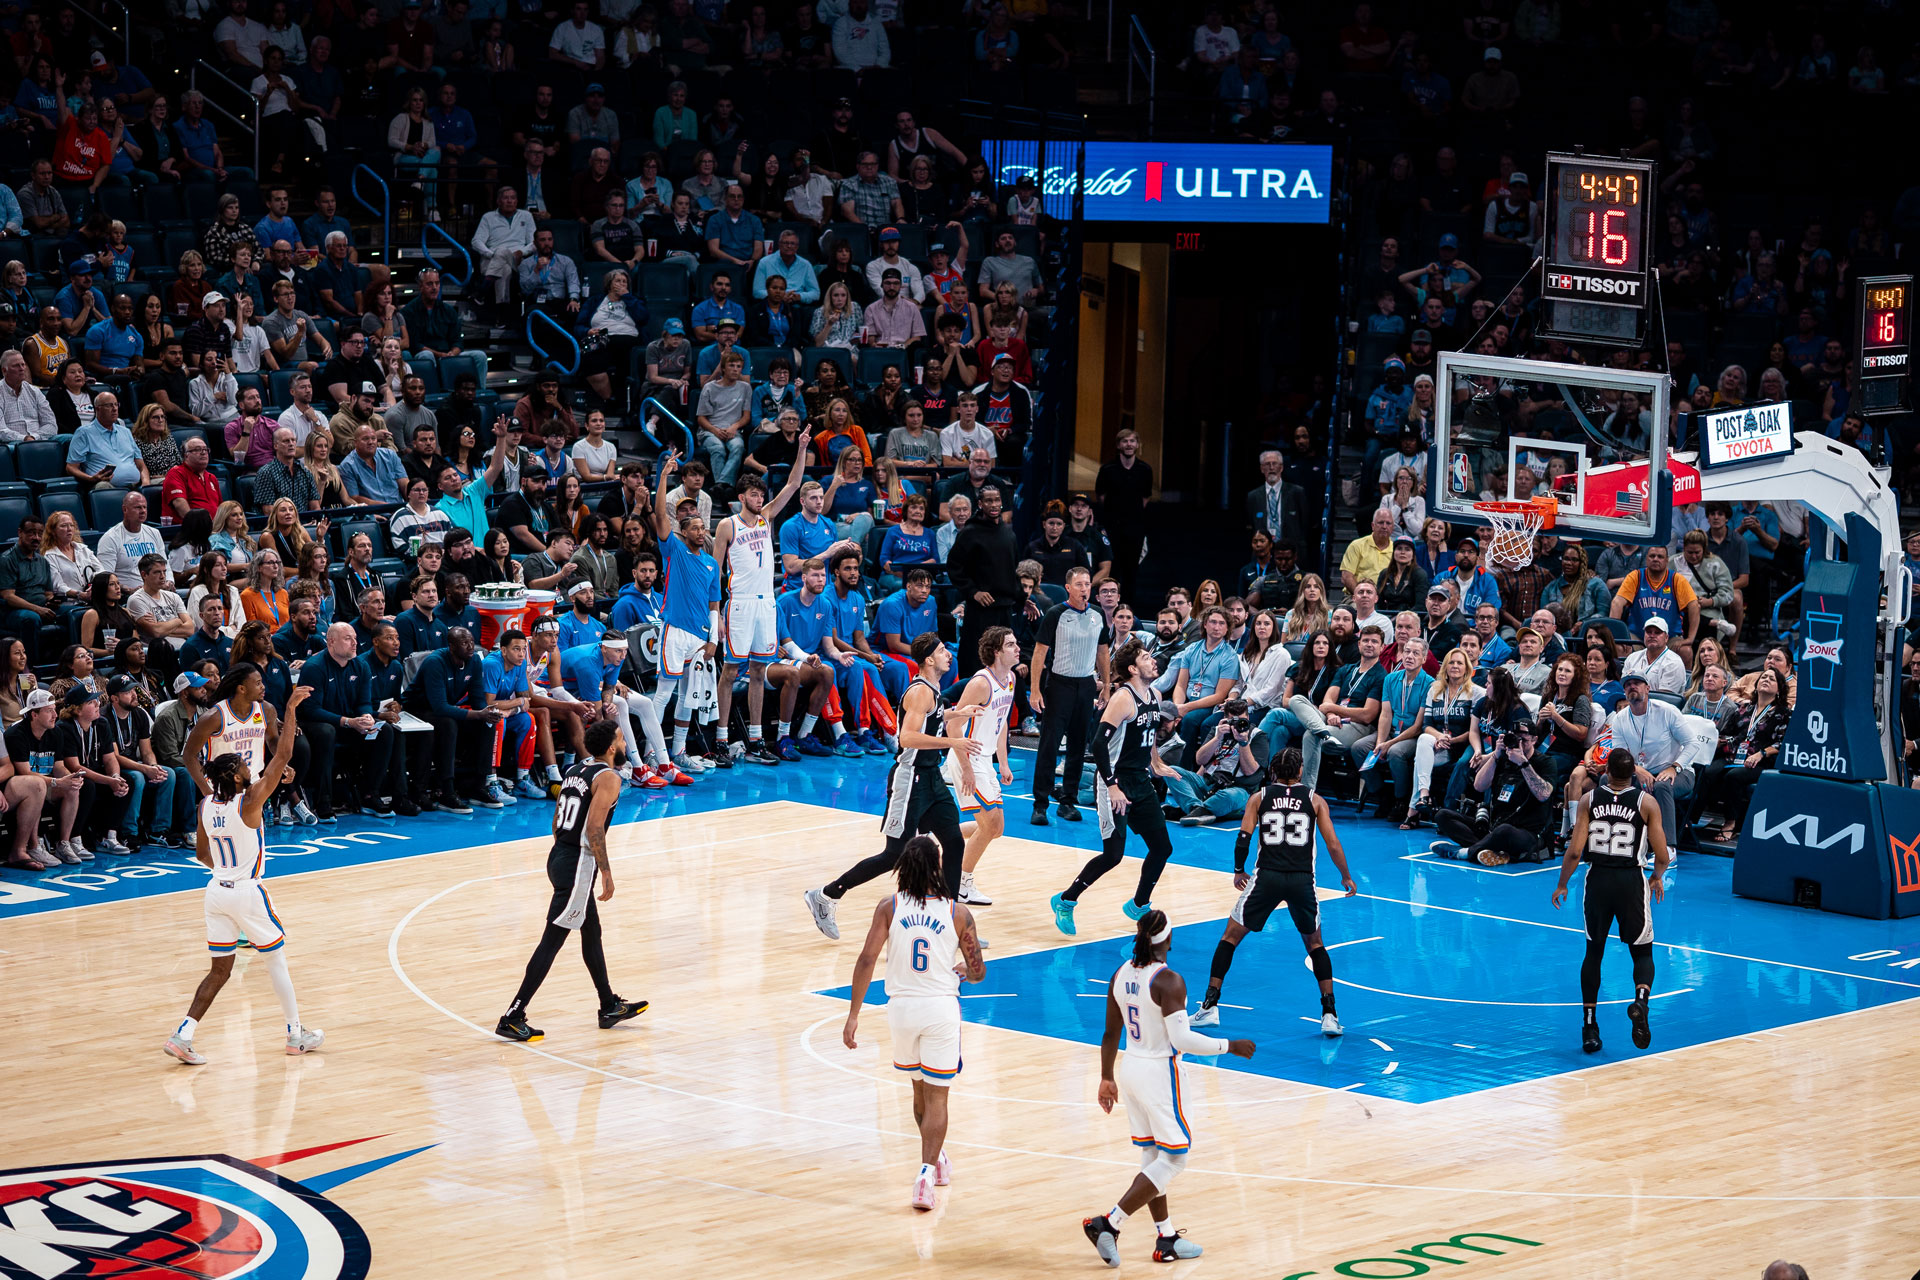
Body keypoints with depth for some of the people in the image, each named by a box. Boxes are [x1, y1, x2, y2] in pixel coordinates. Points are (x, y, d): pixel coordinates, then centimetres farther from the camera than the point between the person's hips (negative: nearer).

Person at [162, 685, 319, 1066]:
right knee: (277, 960, 12)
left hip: (218, 890, 6)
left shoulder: (206, 805, 1)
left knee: (220, 970, 11)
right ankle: (296, 1034, 20)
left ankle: (183, 1035, -4)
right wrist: (290, 709, -11)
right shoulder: (250, 801, -17)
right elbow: (282, 755, -16)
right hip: (248, 892, -6)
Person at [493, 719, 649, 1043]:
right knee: (552, 940, -8)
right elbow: (594, 828, -21)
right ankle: (513, 1018, -10)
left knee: (592, 933, 22)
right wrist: (606, 873, -17)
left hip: (559, 856, 10)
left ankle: (610, 1007, 34)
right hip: (578, 865, -10)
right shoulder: (608, 777, -13)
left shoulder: (574, 771, 13)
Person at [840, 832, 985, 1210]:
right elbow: (978, 972, 3)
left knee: (920, 1088, 23)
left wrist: (853, 1016, -6)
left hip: (902, 1007, 2)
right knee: (936, 1097, 2)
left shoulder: (889, 907, -4)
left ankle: (936, 1158, 42)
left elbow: (867, 960, -10)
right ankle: (927, 1172, -15)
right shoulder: (957, 913, -4)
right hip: (941, 1007, -2)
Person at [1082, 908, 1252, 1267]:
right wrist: (1230, 1046, -14)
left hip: (1130, 1068, 8)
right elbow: (1182, 1039, -25)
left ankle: (1166, 1240, 23)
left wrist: (1107, 1078, 19)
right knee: (1173, 1159, 1)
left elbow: (1111, 1033, 9)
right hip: (1159, 1073, -8)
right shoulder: (1168, 981, -21)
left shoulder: (1121, 975, 2)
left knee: (1153, 1155, 17)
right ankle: (1108, 1224, -8)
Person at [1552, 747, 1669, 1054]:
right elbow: (1662, 857, -5)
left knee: (1594, 952, 18)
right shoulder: (1647, 803, -4)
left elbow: (1575, 851, -6)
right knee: (1642, 952, 11)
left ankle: (1589, 1025, 16)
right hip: (1632, 881, -1)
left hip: (1598, 879, 1)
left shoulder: (1589, 800, -2)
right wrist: (1657, 877, 17)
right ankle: (1641, 999, -21)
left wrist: (1562, 884, 8)